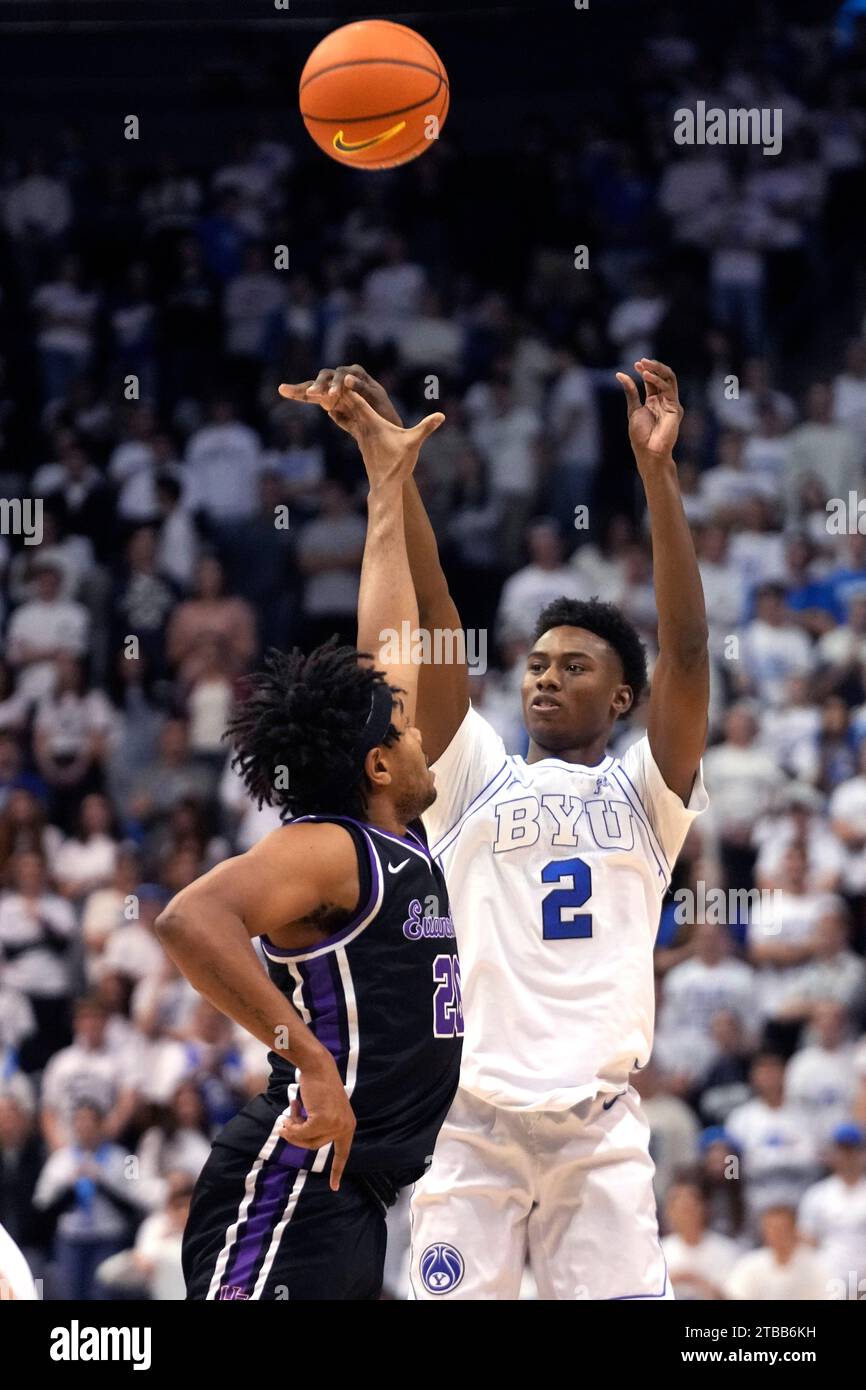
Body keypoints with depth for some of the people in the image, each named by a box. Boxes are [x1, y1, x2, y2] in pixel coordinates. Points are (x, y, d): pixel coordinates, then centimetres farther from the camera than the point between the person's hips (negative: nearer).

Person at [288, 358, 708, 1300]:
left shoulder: (644, 795, 12)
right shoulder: (473, 781, 14)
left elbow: (687, 649, -2)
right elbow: (431, 614, 4)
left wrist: (656, 470, -11)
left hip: (601, 1126, 0)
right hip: (470, 1121, 1)